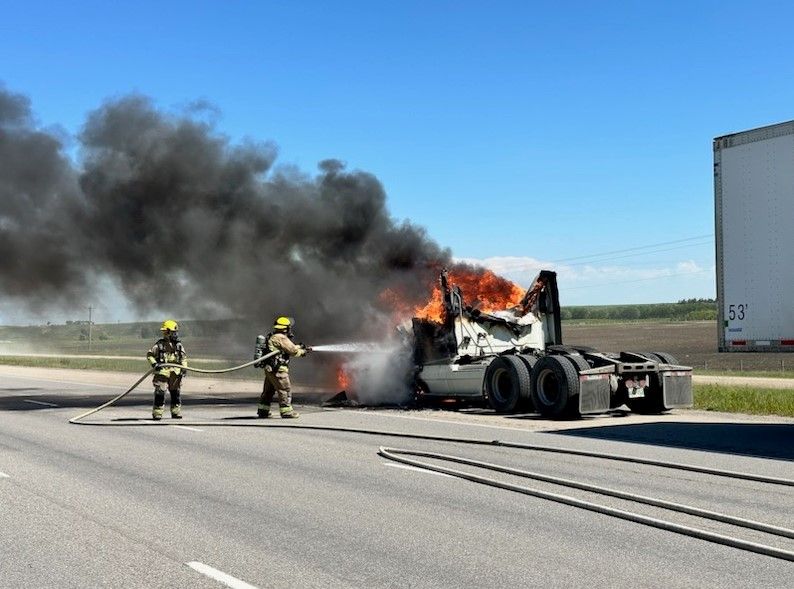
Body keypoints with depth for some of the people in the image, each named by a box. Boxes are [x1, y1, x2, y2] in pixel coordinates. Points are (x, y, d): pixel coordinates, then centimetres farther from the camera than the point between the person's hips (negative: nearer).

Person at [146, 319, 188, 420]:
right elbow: (149, 355, 1)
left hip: (175, 373, 4)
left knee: (176, 393, 8)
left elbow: (184, 357, 16)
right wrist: (154, 364, -13)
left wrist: (184, 368, 4)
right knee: (160, 393, -6)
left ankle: (176, 412, 18)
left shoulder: (179, 345, 10)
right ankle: (157, 413, 0)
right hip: (162, 372, -4)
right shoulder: (159, 344, -1)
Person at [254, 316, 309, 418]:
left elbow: (289, 347, 25)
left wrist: (300, 347, 22)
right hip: (277, 369, -10)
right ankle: (286, 411, -1)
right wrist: (302, 352, 4)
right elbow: (293, 351, -13)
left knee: (268, 391, 16)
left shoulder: (272, 337, 16)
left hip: (269, 369, 10)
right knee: (284, 390, -3)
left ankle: (263, 411, 21)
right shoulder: (281, 338, -15)